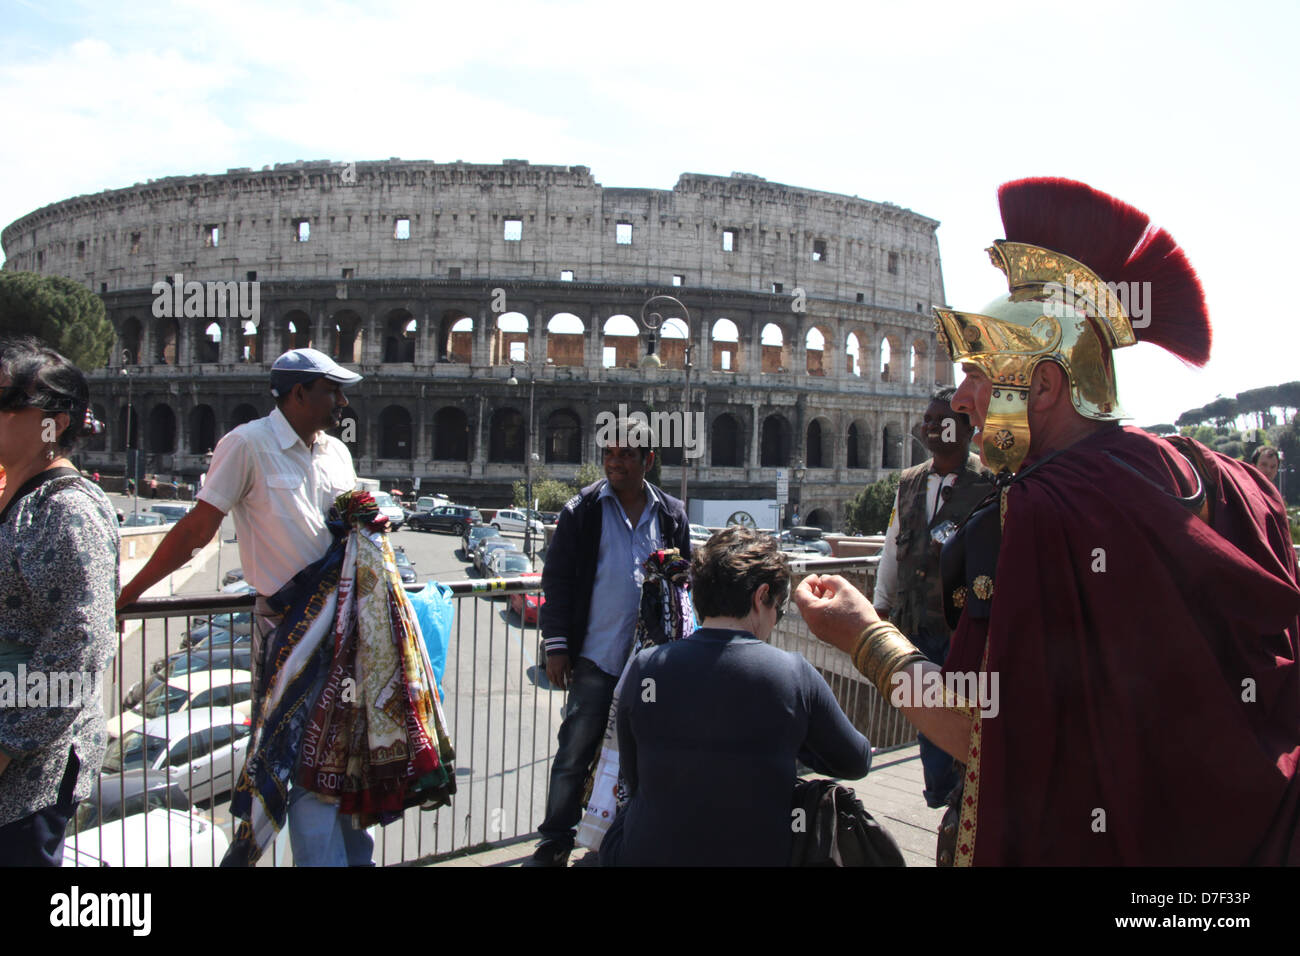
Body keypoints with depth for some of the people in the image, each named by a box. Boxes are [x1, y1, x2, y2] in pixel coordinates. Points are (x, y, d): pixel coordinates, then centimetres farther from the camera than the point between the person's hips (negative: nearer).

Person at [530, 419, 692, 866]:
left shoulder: (672, 514, 7)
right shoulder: (583, 510, -1)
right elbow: (557, 578, -1)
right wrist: (556, 645, -6)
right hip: (596, 657, -2)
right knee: (575, 751, 4)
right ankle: (555, 842, 19)